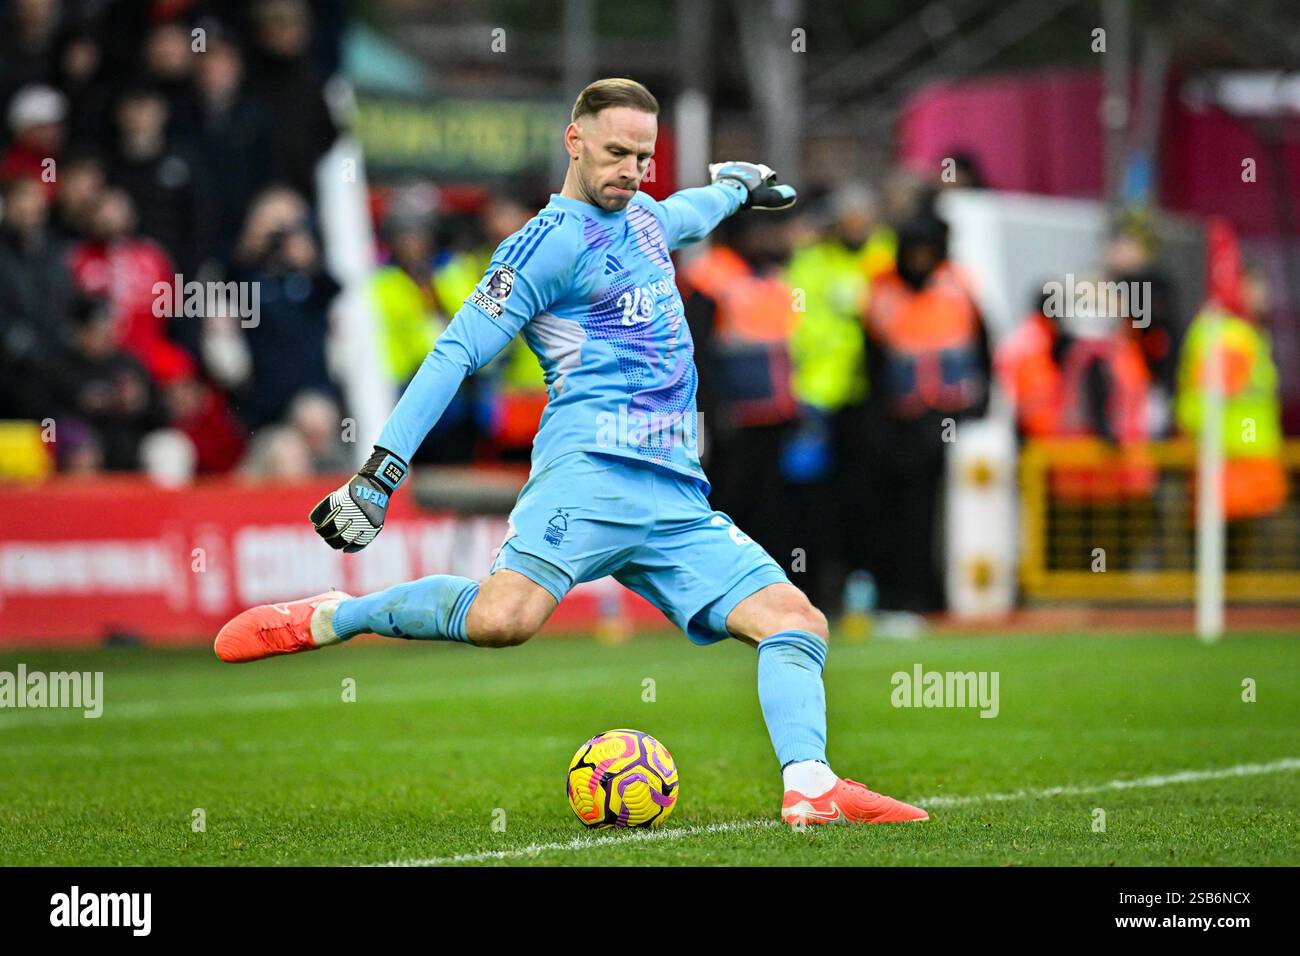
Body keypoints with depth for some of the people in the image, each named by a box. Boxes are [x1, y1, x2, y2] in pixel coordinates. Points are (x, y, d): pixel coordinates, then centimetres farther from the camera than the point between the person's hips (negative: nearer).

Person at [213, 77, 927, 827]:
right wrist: (381, 471, -12)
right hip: (594, 467, -8)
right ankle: (325, 619, -13)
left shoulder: (641, 215, 22)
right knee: (505, 617, -31)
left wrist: (737, 186, 70)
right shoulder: (553, 239, -2)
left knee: (797, 621, -6)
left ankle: (811, 788, -16)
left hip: (678, 497, 8)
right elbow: (458, 353, -6)